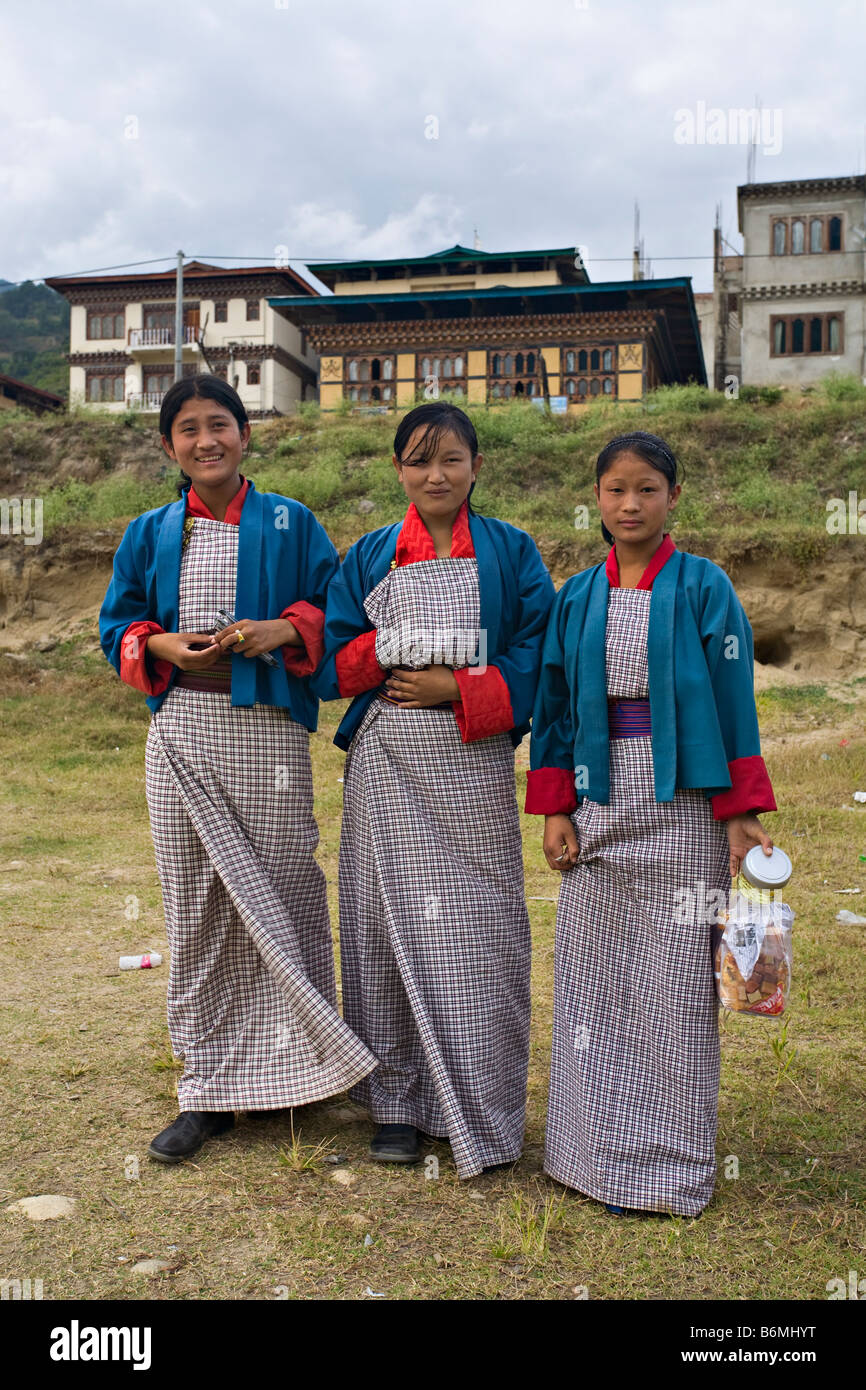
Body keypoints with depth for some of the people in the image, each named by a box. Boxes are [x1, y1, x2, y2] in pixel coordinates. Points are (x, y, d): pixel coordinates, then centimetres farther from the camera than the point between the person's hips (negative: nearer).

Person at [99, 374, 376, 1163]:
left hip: (267, 733, -2)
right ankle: (210, 1086, 18)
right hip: (181, 735, 3)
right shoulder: (149, 534, 12)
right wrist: (161, 646, -7)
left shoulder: (291, 524, 5)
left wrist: (280, 631, -14)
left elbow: (335, 610, 5)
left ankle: (297, 1064, 21)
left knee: (278, 896, 2)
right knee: (196, 908, 7)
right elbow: (117, 625, 14)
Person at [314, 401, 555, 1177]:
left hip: (472, 764, -1)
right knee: (392, 922, 4)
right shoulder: (370, 557, 10)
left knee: (475, 928, 0)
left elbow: (535, 660, 0)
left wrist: (455, 687, -11)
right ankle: (399, 1102, 19)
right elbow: (333, 667, 6)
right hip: (387, 764, 2)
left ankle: (480, 1110, 16)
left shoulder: (511, 553, 6)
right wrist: (395, 650, -10)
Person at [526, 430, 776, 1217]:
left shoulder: (705, 588, -1)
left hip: (682, 805, -3)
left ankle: (669, 1167, 17)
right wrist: (553, 809, 5)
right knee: (593, 980, 8)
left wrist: (742, 814, -7)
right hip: (599, 804, 4)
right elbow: (555, 708, 11)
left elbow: (734, 702, -3)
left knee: (675, 983, 2)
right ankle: (599, 1151, 24)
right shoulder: (577, 598, 8)